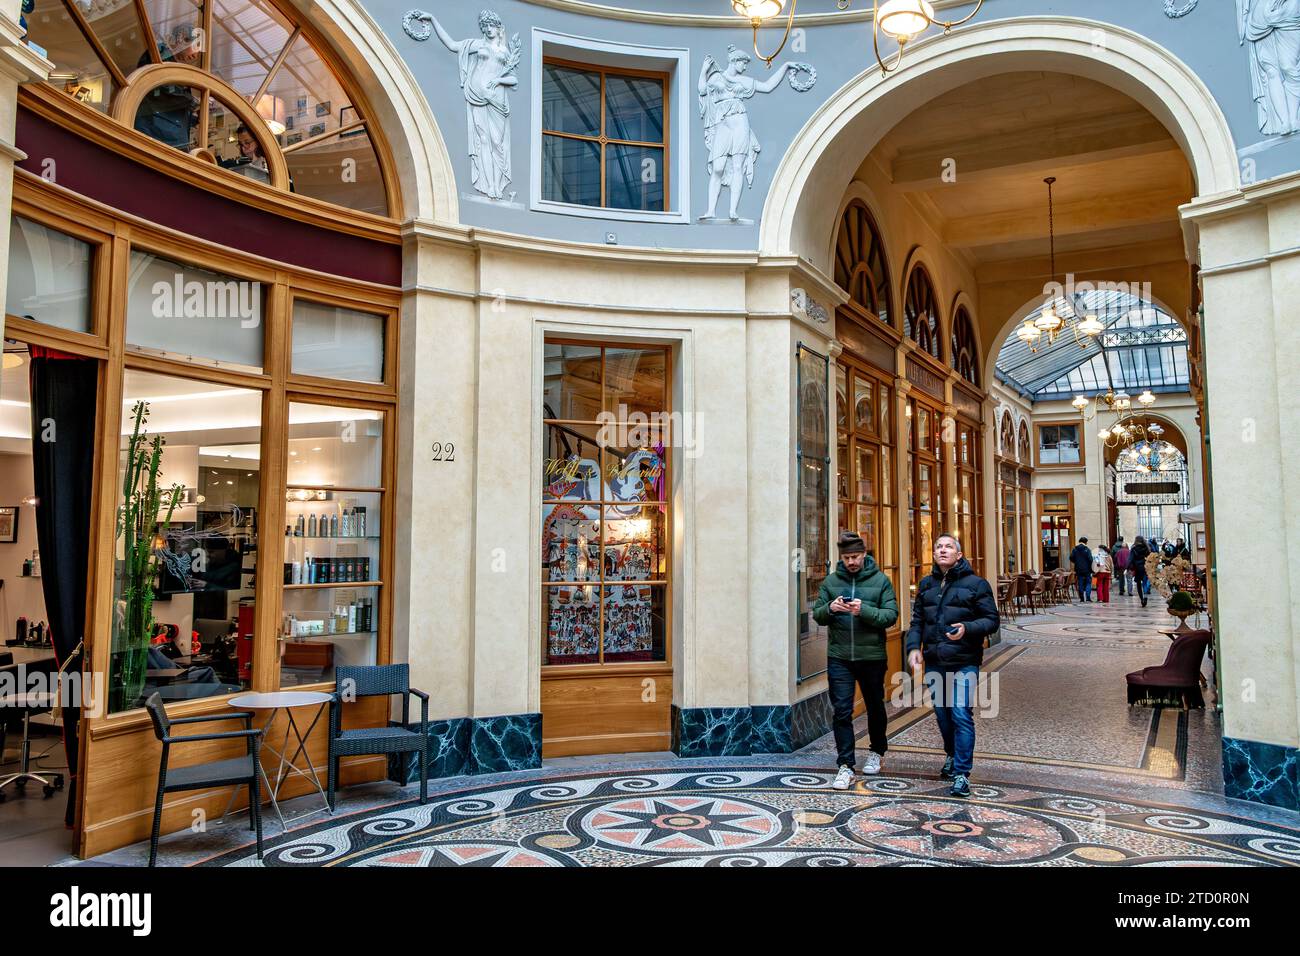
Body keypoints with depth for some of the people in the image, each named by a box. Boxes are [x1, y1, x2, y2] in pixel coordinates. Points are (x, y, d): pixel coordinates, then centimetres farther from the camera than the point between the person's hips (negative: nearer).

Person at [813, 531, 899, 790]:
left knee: (875, 708, 16)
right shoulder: (831, 581, 4)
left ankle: (876, 752, 39)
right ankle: (845, 766, 1)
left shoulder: (880, 580, -3)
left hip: (872, 657, -1)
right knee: (842, 711, -4)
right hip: (839, 658, 1)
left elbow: (891, 615, -9)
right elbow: (817, 614, 5)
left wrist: (864, 610, -25)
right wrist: (830, 608, -17)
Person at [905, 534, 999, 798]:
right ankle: (952, 756, 39)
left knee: (961, 714, -9)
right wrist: (913, 647, -1)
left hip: (963, 662, -5)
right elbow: (917, 621, 14)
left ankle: (962, 774, -1)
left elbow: (992, 621, -4)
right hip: (934, 662, 5)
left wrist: (967, 628, -21)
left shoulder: (975, 583, -3)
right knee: (942, 713, 15)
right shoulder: (926, 584, 11)